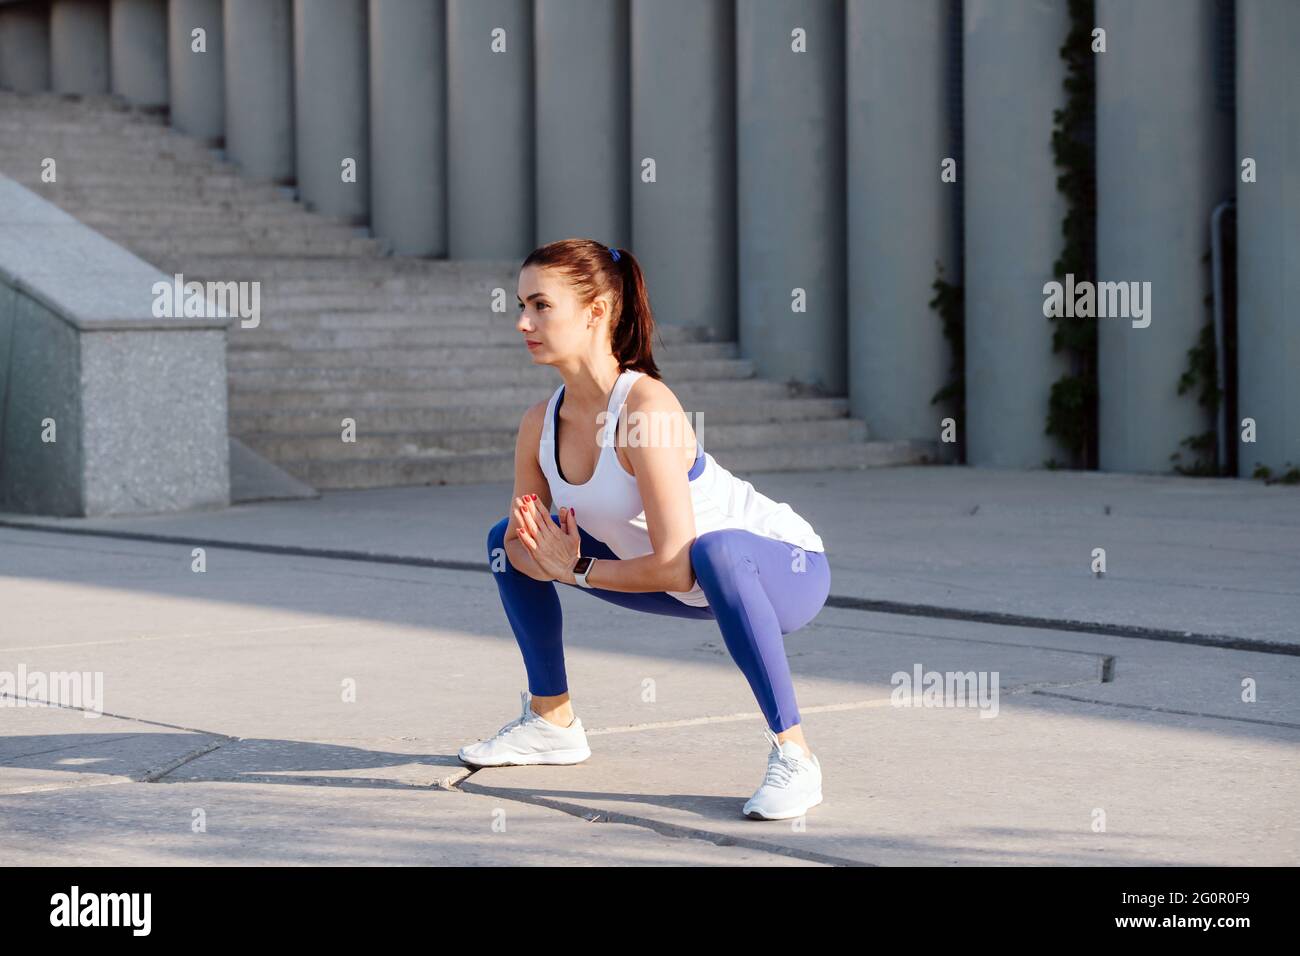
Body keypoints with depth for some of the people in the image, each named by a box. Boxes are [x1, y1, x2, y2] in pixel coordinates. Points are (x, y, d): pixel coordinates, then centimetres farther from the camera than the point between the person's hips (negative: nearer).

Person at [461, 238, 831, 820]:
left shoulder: (646, 406, -31)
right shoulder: (541, 424, -7)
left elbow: (674, 566, -34)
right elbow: (525, 543, 6)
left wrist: (580, 570, -19)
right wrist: (548, 558, -19)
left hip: (787, 572, -8)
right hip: (691, 588, 8)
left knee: (713, 554, -44)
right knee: (508, 543, 11)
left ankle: (793, 756, -31)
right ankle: (552, 721, 26)